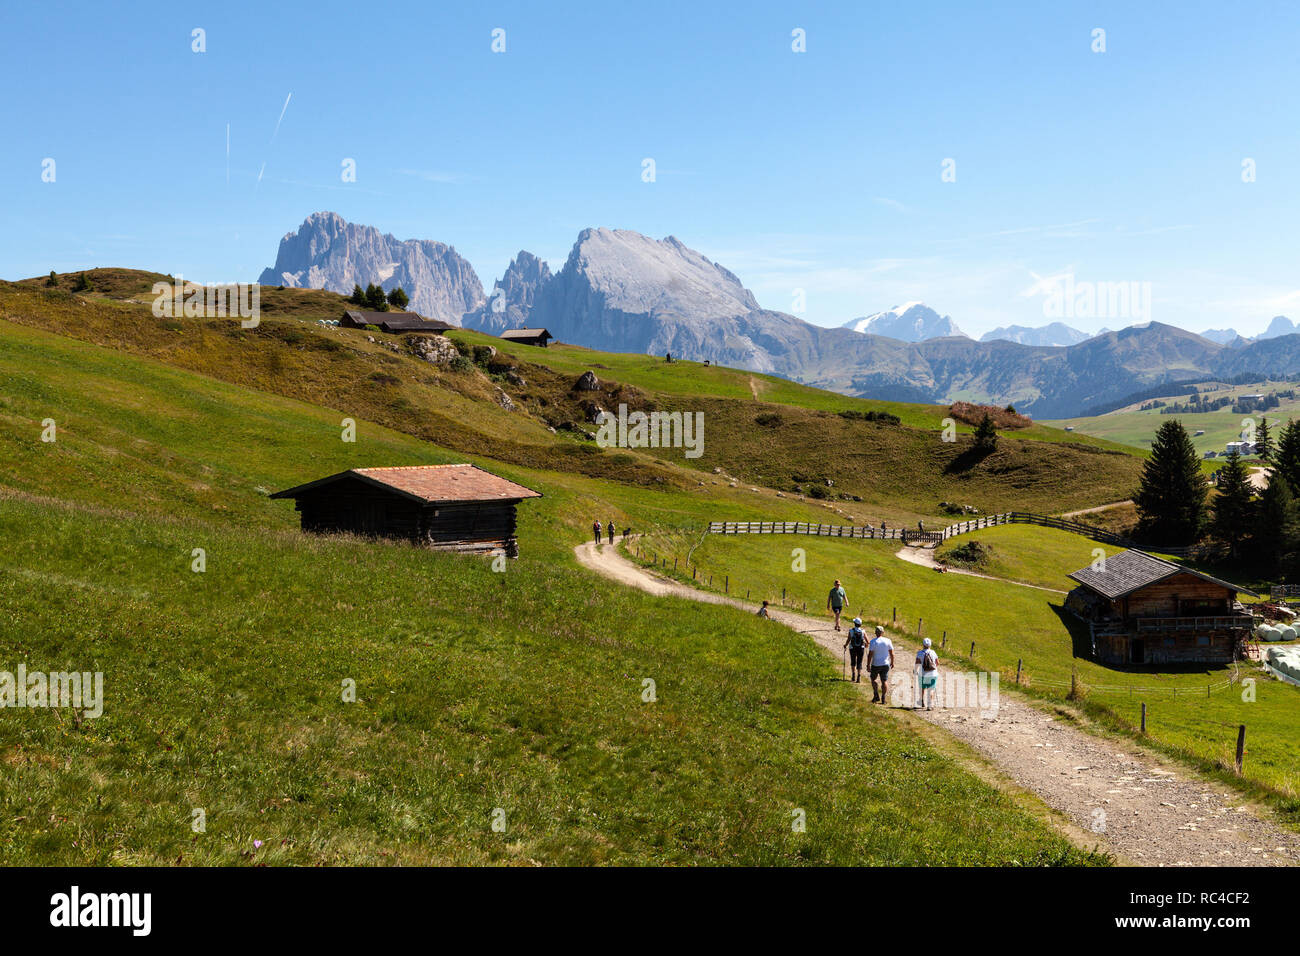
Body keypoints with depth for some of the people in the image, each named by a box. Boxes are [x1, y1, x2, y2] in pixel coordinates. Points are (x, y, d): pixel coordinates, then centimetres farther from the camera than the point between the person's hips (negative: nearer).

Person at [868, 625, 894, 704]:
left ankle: (876, 695, 10)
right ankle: (883, 698, 1)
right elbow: (892, 653, 0)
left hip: (876, 665, -2)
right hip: (885, 664, 2)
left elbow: (870, 654, -12)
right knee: (884, 681, 7)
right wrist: (892, 662, 15)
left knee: (873, 679, 18)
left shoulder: (873, 641, -10)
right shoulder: (888, 641, -3)